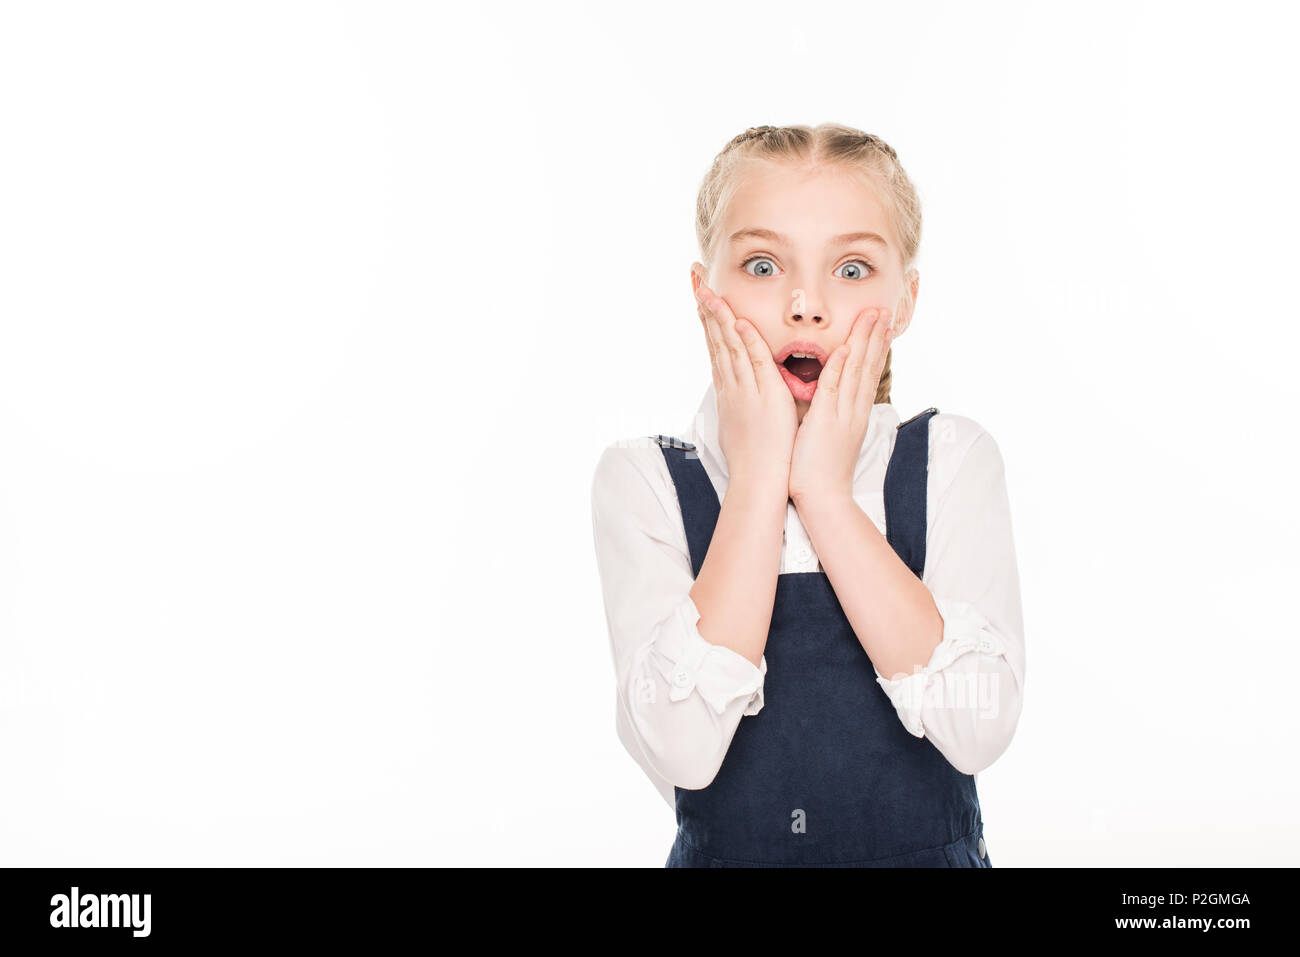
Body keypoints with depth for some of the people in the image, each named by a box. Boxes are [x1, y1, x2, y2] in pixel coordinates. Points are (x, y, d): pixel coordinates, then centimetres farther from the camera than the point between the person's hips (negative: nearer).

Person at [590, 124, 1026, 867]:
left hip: (932, 848, 0)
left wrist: (824, 491, -16)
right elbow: (679, 751, -18)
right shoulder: (643, 480, -5)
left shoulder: (952, 460, -3)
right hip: (726, 849, 0)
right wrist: (757, 483, -16)